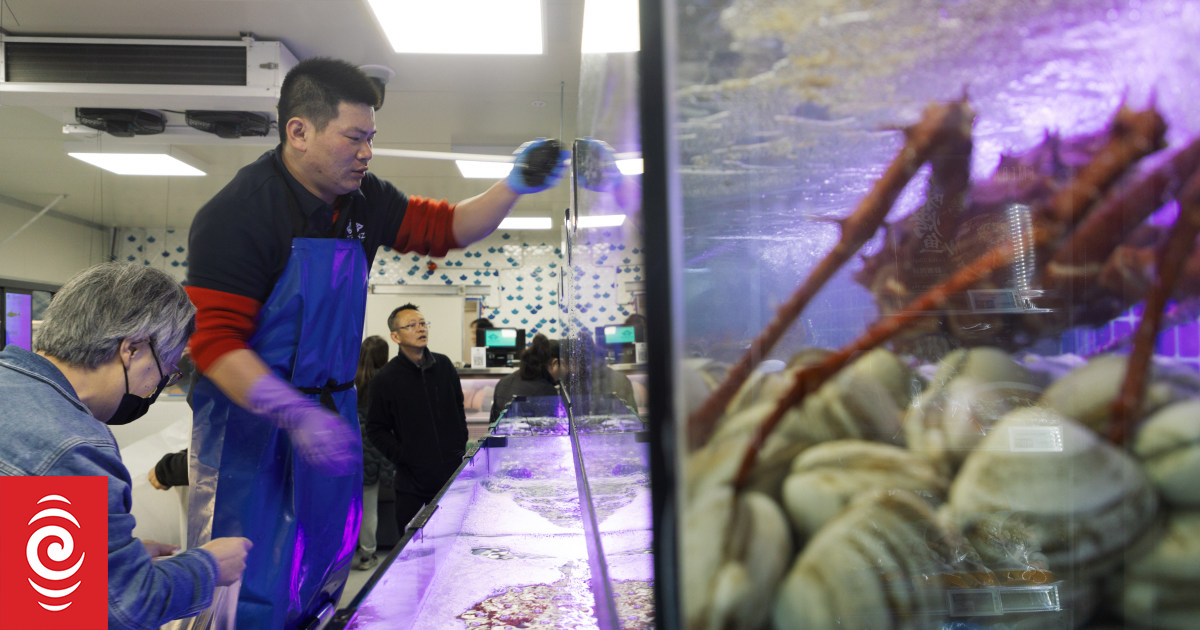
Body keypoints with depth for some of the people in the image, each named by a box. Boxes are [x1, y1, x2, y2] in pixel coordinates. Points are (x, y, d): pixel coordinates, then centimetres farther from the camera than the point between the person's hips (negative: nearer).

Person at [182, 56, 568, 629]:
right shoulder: (239, 212, -18)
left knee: (323, 577, 18)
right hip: (252, 420, -6)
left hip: (332, 407, 7)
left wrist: (515, 185, -5)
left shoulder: (362, 200, 3)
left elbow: (445, 228, 11)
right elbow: (213, 342, -21)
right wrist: (294, 414, -33)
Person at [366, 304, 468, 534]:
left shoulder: (444, 366, 5)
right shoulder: (386, 379, -7)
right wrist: (402, 456, -13)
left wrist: (461, 445, 9)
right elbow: (376, 429, -2)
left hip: (452, 472, 4)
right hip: (412, 480, -3)